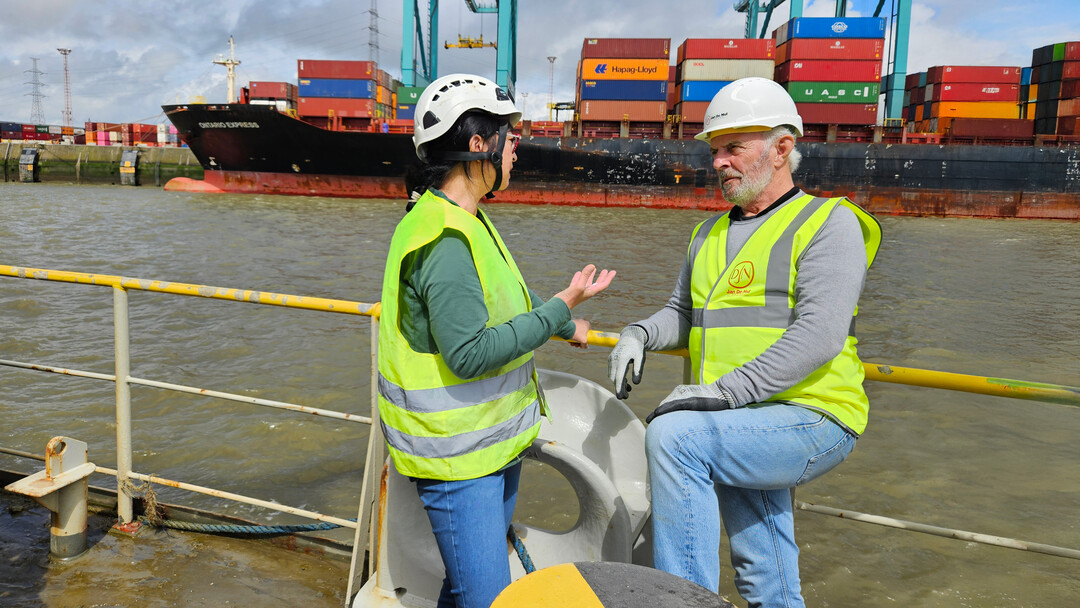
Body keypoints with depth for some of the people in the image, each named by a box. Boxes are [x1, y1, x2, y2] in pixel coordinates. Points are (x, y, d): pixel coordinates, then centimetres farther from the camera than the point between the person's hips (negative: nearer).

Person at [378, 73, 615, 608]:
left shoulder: (468, 222, 11)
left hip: (494, 440, 10)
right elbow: (469, 353, -27)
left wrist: (561, 323, 22)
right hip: (457, 452, -10)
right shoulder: (443, 239, -23)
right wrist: (559, 309, -22)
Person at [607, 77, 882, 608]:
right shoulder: (710, 235, 15)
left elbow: (819, 335, -20)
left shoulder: (829, 223, -8)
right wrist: (639, 334, -2)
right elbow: (682, 314, 21)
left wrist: (727, 390, -27)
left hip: (810, 420, -7)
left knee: (672, 436, -28)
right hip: (740, 428, 7)